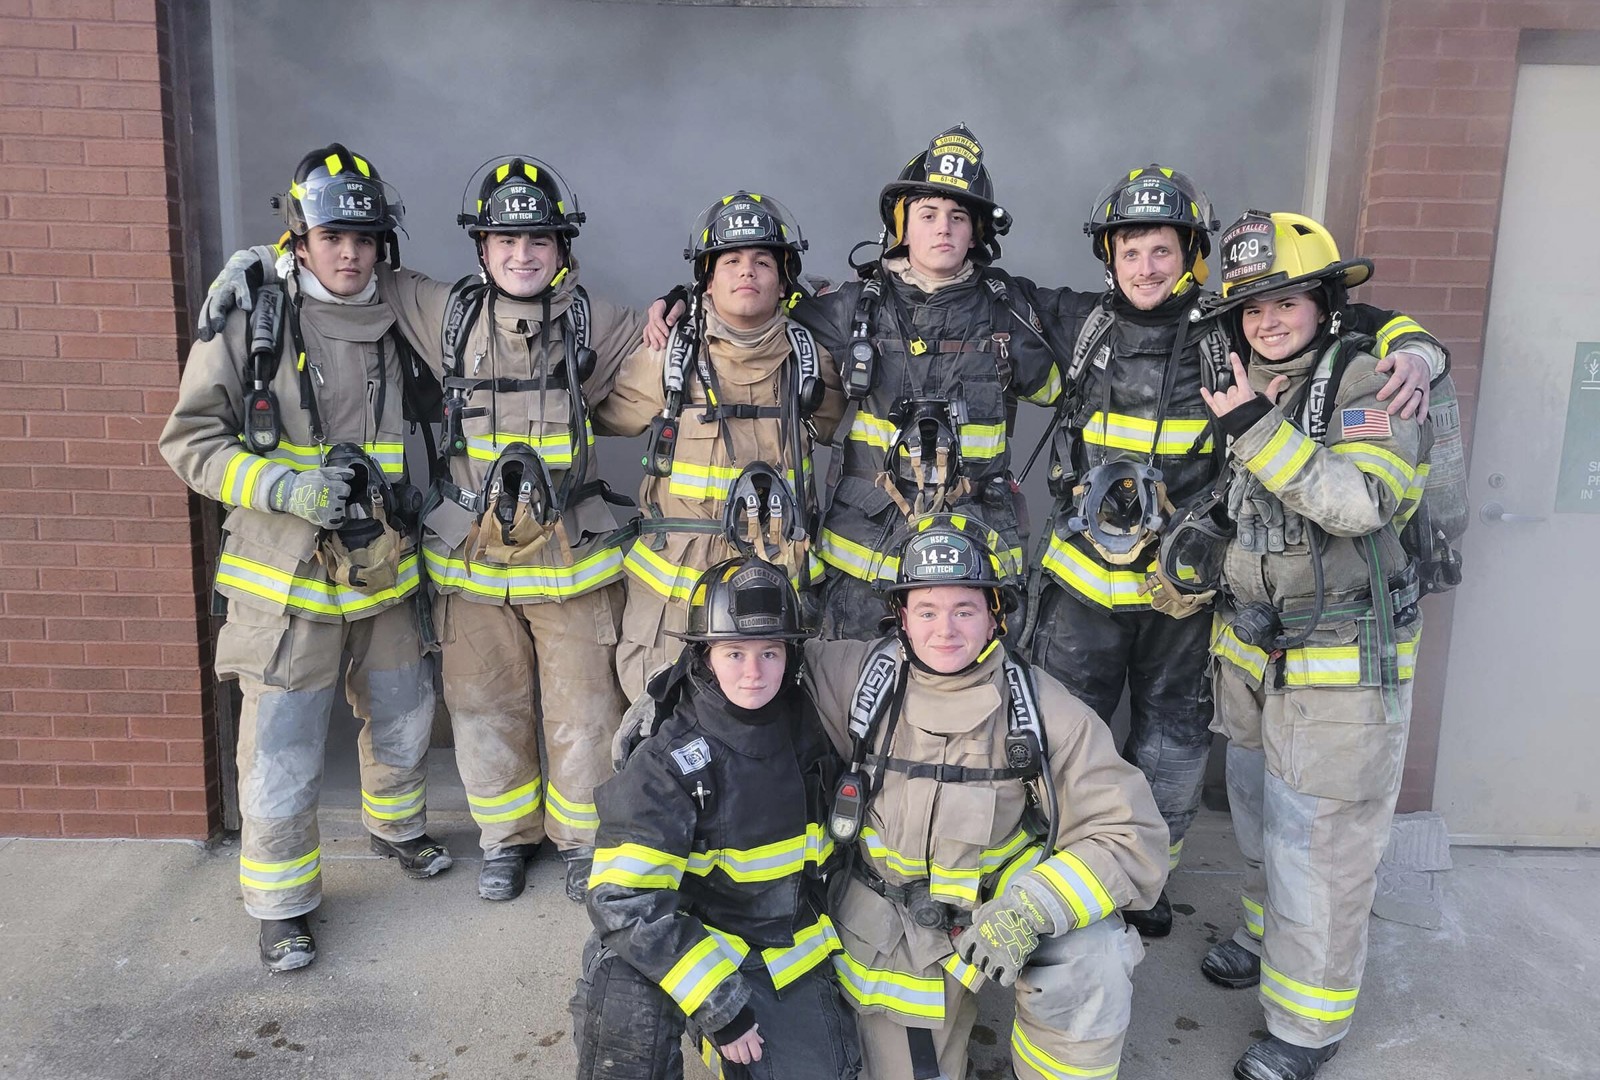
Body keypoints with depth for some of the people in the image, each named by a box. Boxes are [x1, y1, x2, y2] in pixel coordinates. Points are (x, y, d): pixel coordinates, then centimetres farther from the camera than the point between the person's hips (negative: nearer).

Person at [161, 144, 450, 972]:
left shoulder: (395, 327, 5)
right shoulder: (247, 325, -8)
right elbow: (188, 442, -7)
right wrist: (283, 485, -20)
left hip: (383, 570, 5)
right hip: (286, 578, -4)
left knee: (403, 719, 20)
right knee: (283, 755, 1)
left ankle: (396, 826, 47)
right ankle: (280, 903, 23)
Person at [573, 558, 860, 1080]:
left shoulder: (806, 724, -5)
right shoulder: (668, 762, -19)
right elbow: (624, 900, -23)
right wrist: (717, 1003, -24)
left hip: (792, 955, 4)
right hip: (700, 943, -3)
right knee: (628, 978, -30)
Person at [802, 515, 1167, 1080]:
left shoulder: (1045, 709, -18)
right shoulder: (860, 676, -15)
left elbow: (1130, 837, -20)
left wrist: (1030, 912, -31)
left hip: (1005, 899, -1)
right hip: (892, 933, 2)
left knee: (1091, 966, -29)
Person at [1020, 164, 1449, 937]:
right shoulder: (1081, 324, 0)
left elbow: (1358, 320, 2)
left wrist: (1414, 350, -18)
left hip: (1183, 583, 0)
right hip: (1084, 575, 0)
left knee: (1171, 745, 16)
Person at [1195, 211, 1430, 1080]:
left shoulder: (1369, 380, -15)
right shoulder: (1250, 384, 7)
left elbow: (1362, 502, -30)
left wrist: (1261, 433, -32)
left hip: (1344, 656, -7)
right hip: (1253, 643, 8)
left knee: (1320, 837, 1)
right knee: (1258, 811, 23)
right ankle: (1270, 934, 45)